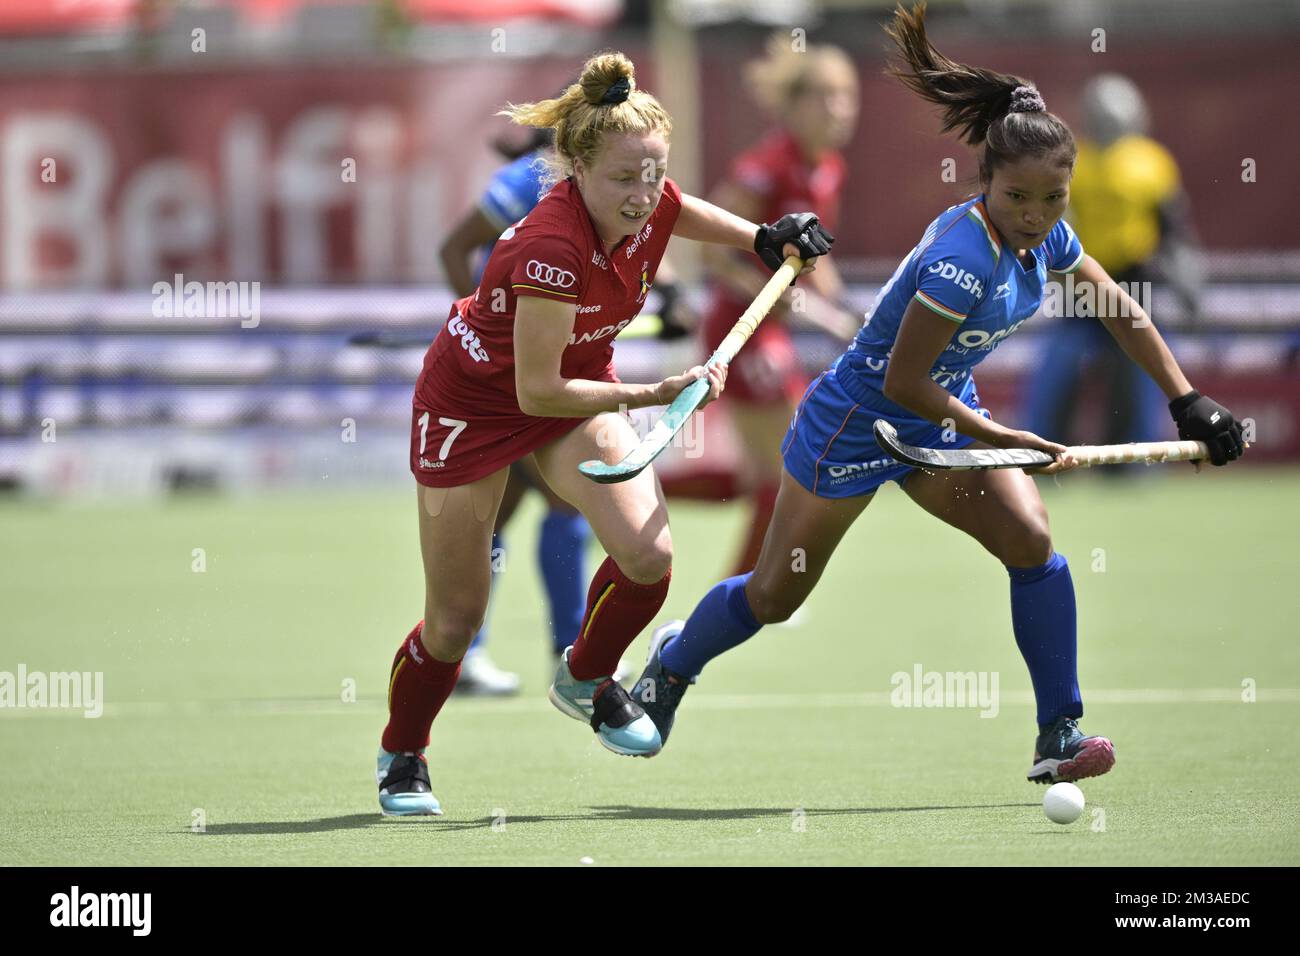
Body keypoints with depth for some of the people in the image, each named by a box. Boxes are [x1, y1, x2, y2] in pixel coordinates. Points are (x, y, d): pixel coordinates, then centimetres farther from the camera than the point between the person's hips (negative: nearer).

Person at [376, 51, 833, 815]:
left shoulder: (652, 208, -17)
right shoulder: (552, 250, -38)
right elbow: (536, 391, -33)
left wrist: (770, 239, 2)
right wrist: (657, 395, -34)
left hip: (579, 386, 6)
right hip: (475, 400, -6)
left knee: (649, 556, -17)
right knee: (455, 622, 1)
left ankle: (586, 679, 13)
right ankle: (402, 756, 29)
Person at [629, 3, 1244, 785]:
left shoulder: (1044, 238, -10)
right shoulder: (964, 262, -34)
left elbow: (1121, 312, 6)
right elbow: (903, 382, -29)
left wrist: (1189, 405, 4)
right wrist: (1005, 440, -22)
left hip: (941, 415, 7)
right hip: (857, 421, -7)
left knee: (1033, 544, -15)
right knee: (775, 596, 9)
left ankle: (1059, 738, -10)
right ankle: (674, 662, 40)